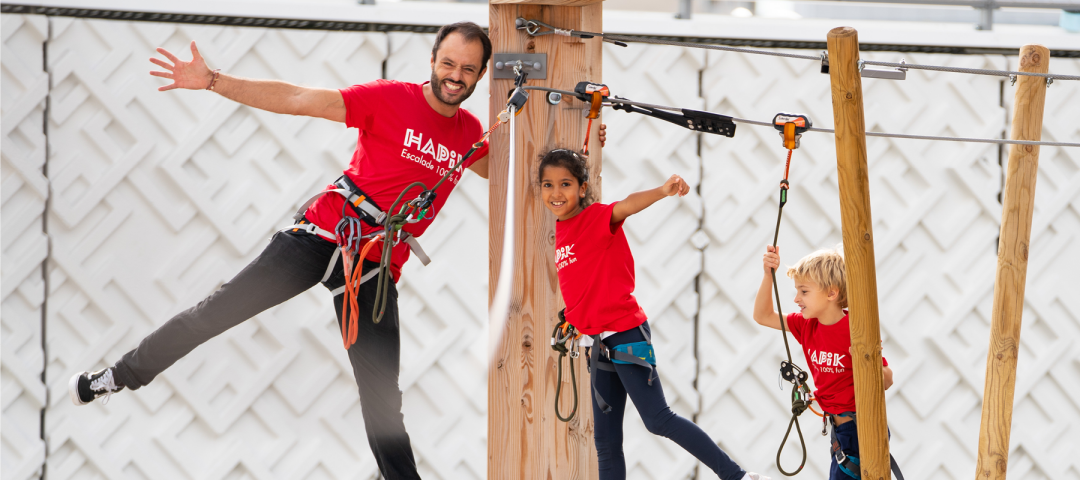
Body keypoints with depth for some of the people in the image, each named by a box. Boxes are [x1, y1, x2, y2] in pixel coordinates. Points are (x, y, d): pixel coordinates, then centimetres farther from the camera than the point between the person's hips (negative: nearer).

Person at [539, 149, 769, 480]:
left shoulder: (597, 217, -12)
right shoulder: (561, 230, 9)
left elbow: (626, 206, -33)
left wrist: (662, 191, -50)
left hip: (626, 334, -8)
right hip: (601, 341, 8)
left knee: (658, 420, -9)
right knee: (605, 439, 10)